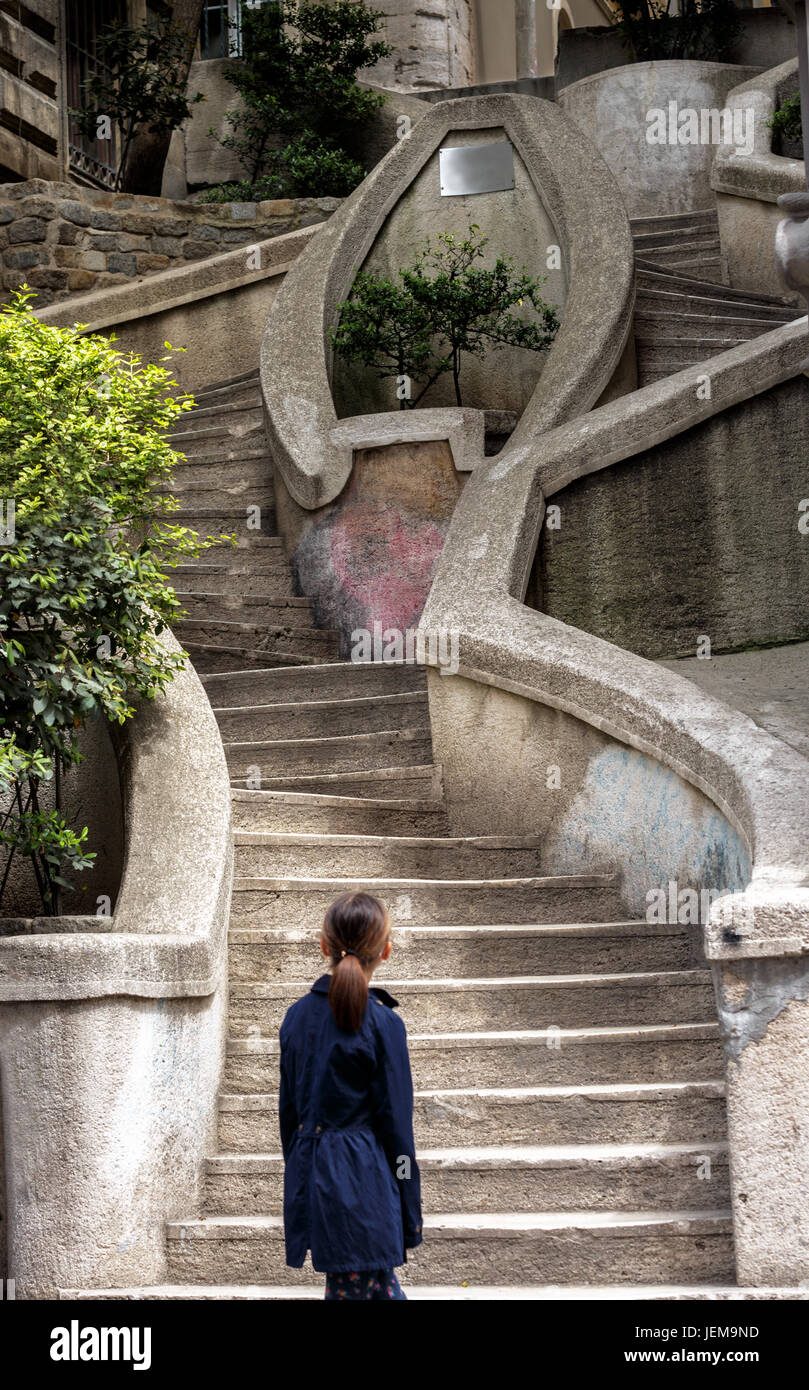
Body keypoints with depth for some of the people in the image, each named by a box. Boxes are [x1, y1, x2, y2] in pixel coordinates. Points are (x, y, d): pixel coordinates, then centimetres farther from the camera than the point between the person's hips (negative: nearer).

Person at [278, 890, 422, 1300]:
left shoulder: (298, 1015, 4)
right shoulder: (381, 1023, -12)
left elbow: (288, 1110, 10)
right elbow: (395, 1125, -9)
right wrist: (409, 1215, -2)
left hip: (308, 1175, 6)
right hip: (362, 1178, -6)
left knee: (382, 1287, 15)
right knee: (359, 1289, 1)